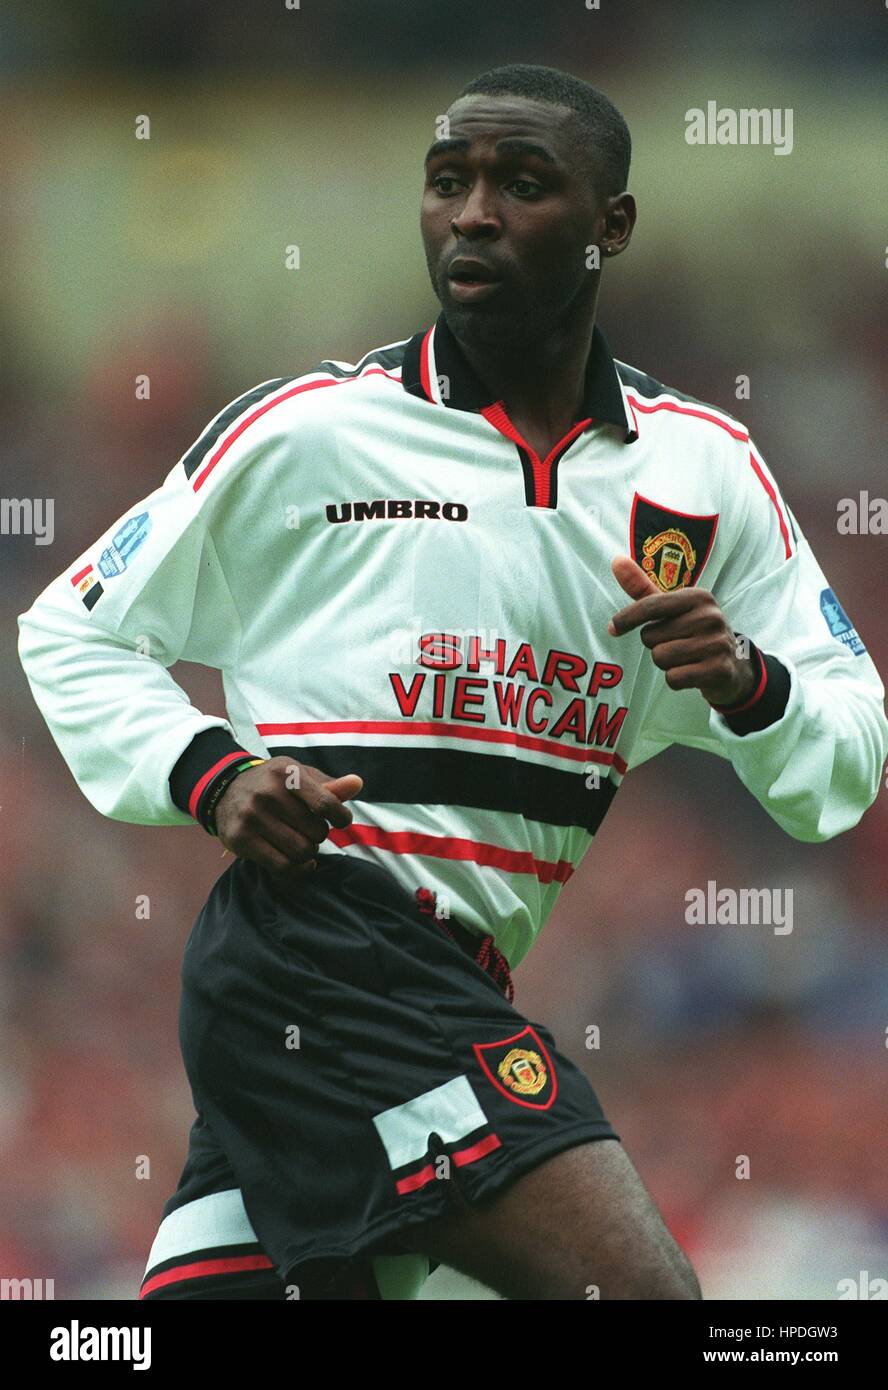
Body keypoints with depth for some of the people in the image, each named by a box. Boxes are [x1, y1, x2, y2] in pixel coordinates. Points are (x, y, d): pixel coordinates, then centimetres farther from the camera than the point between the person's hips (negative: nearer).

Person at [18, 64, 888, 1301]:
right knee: (638, 1292, -21)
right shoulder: (305, 431, 0)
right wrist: (206, 773, -9)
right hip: (318, 939, -6)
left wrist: (748, 685, -10)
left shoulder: (703, 467, 11)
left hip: (457, 991, 6)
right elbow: (72, 633, 9)